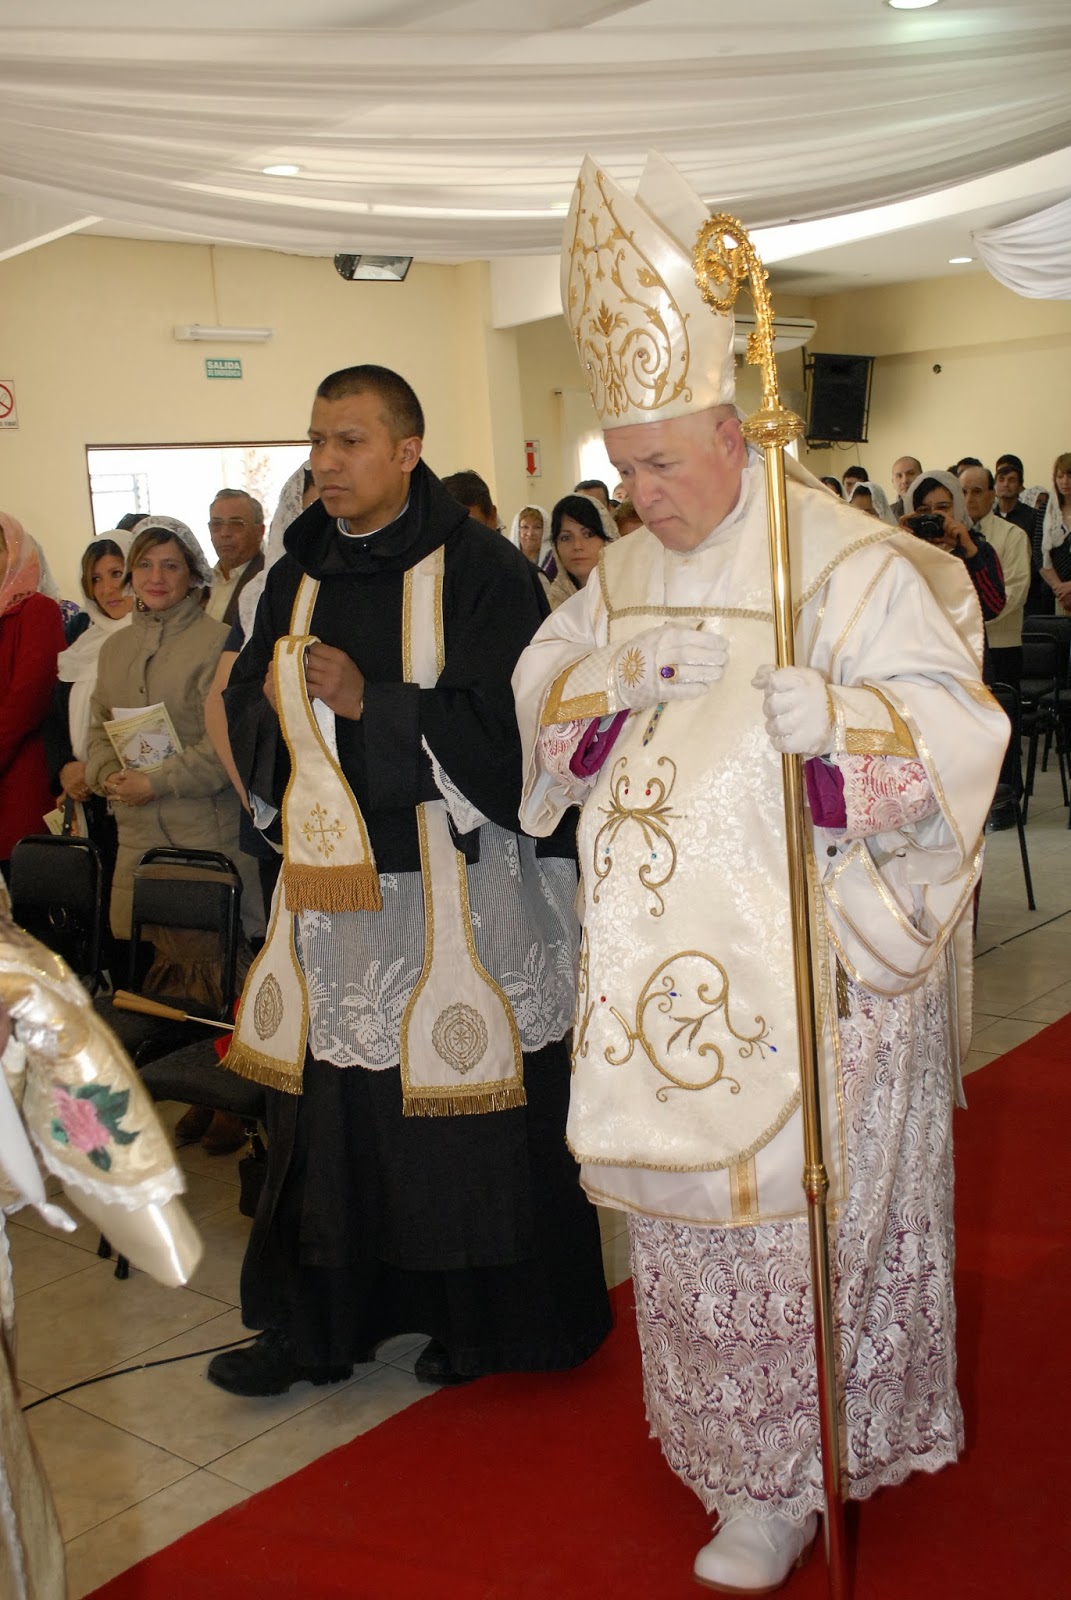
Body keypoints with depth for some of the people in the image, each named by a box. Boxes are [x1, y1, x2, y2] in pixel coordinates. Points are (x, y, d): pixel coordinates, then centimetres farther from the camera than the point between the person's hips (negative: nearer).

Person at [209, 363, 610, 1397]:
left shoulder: (480, 569, -6)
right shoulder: (298, 576, 11)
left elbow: (512, 721, -13)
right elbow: (249, 716, 15)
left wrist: (370, 702, -17)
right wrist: (274, 698, -8)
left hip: (456, 884, -5)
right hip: (332, 876, 5)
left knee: (463, 1102, 5)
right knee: (330, 1103, 9)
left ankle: (478, 1317, 24)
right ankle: (317, 1319, 25)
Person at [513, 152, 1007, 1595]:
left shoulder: (847, 561, -10)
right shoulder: (625, 570, 10)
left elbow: (957, 721, -12)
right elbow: (543, 692, 11)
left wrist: (829, 715, -30)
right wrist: (627, 682, -9)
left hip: (801, 963, -6)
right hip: (668, 958, 6)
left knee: (789, 1194, 1)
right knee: (688, 1190, 14)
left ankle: (792, 1474, 18)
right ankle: (729, 1427, 35)